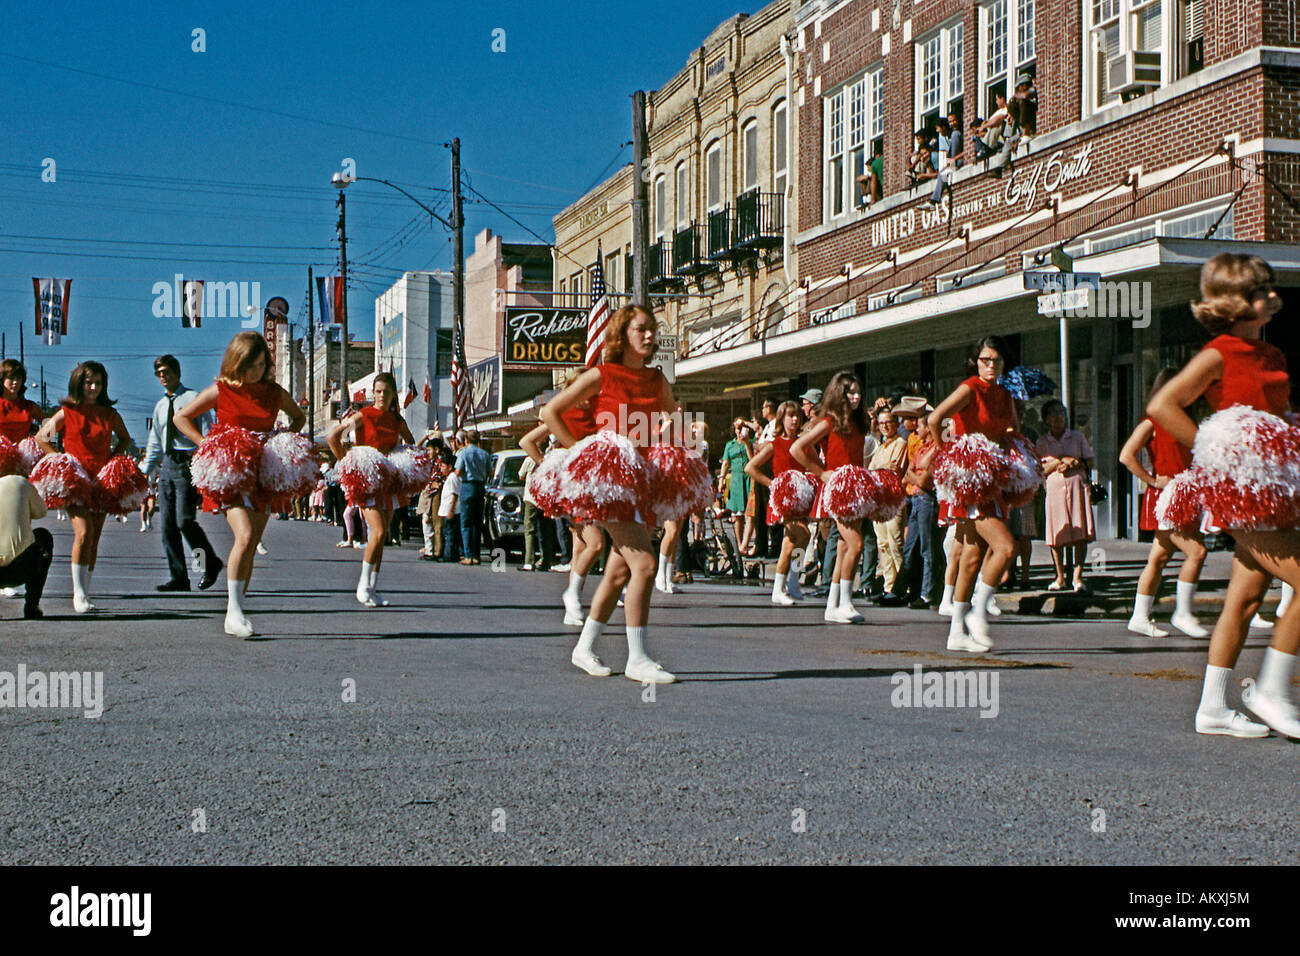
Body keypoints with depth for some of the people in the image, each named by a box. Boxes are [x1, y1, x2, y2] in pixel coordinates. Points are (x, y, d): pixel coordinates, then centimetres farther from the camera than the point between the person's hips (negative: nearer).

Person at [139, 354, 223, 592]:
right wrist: (144, 472, 18)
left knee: (184, 521, -15)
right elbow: (154, 445, 26)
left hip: (188, 464, -7)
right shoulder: (160, 406, 20)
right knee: (168, 526, 2)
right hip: (167, 465, 7)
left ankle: (211, 563, 6)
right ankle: (178, 577, 6)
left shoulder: (193, 399, -1)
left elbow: (208, 435, -6)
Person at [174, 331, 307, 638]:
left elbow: (299, 418, 28)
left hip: (262, 472, 4)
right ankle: (234, 611, -12)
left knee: (249, 546, 3)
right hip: (228, 470, -4)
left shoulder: (276, 393, 8)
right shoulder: (221, 391, 0)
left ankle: (236, 615, 13)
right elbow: (181, 417, 9)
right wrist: (206, 445, -1)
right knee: (245, 536, -21)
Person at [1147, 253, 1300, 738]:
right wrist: (1210, 451, -14)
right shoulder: (1219, 355, -9)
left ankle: (1213, 707, 14)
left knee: (1245, 597, 8)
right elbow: (1162, 405, -15)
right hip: (1240, 489, -8)